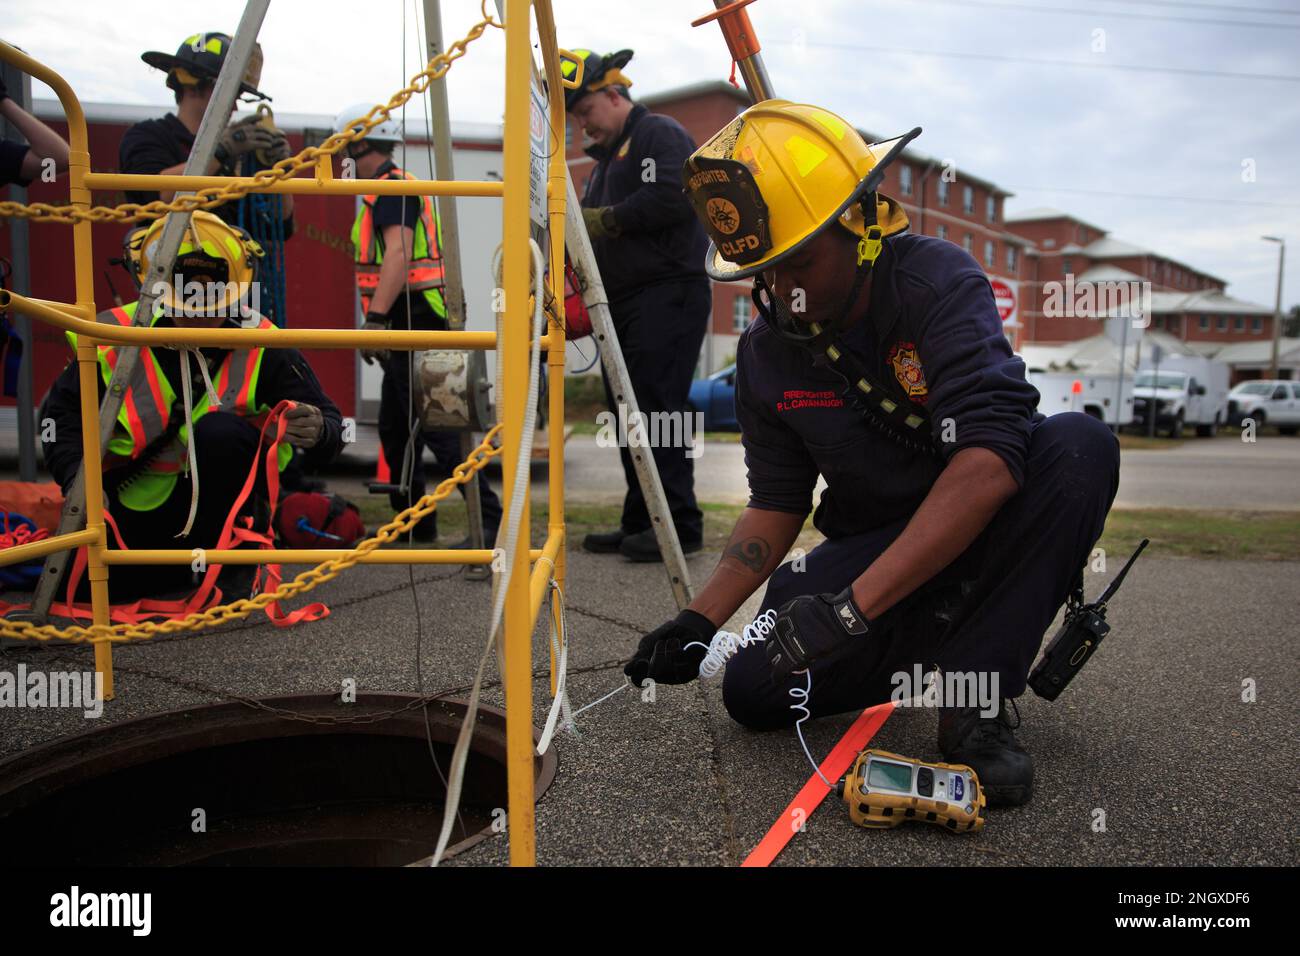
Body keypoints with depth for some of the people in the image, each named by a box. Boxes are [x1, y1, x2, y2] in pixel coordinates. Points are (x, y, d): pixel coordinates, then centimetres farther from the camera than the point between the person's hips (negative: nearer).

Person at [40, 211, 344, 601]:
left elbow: (328, 420, -17)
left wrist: (317, 432, -42)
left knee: (220, 431, -31)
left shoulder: (262, 348, -16)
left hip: (222, 496, -2)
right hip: (141, 503, 3)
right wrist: (78, 480, -16)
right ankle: (187, 557, 18)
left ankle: (231, 557, -12)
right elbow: (61, 409, -1)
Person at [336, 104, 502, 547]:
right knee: (395, 427, 13)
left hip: (414, 324, -11)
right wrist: (382, 327, 26)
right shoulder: (390, 189, 24)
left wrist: (375, 319, -28)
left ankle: (490, 517, -15)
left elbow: (398, 254, -22)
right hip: (407, 328, 11)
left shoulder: (392, 187, -9)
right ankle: (413, 521, 20)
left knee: (434, 424, -14)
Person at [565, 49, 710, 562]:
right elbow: (598, 226, 28)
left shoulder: (660, 134, -2)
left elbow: (672, 198, -19)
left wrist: (606, 219, -11)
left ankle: (679, 525, -9)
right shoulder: (607, 157, 27)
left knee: (658, 407, -14)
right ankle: (640, 523, 12)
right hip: (625, 302, 10)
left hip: (668, 295, -10)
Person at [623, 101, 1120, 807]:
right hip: (871, 548, 3)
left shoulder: (940, 281, -21)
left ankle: (974, 699, -21)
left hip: (979, 531, -2)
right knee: (755, 692, -17)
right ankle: (931, 640, 9)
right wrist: (703, 617, -12)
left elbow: (990, 459, -34)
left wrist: (852, 606, -40)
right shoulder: (765, 353, -5)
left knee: (1079, 445, -33)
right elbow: (777, 503, 3)